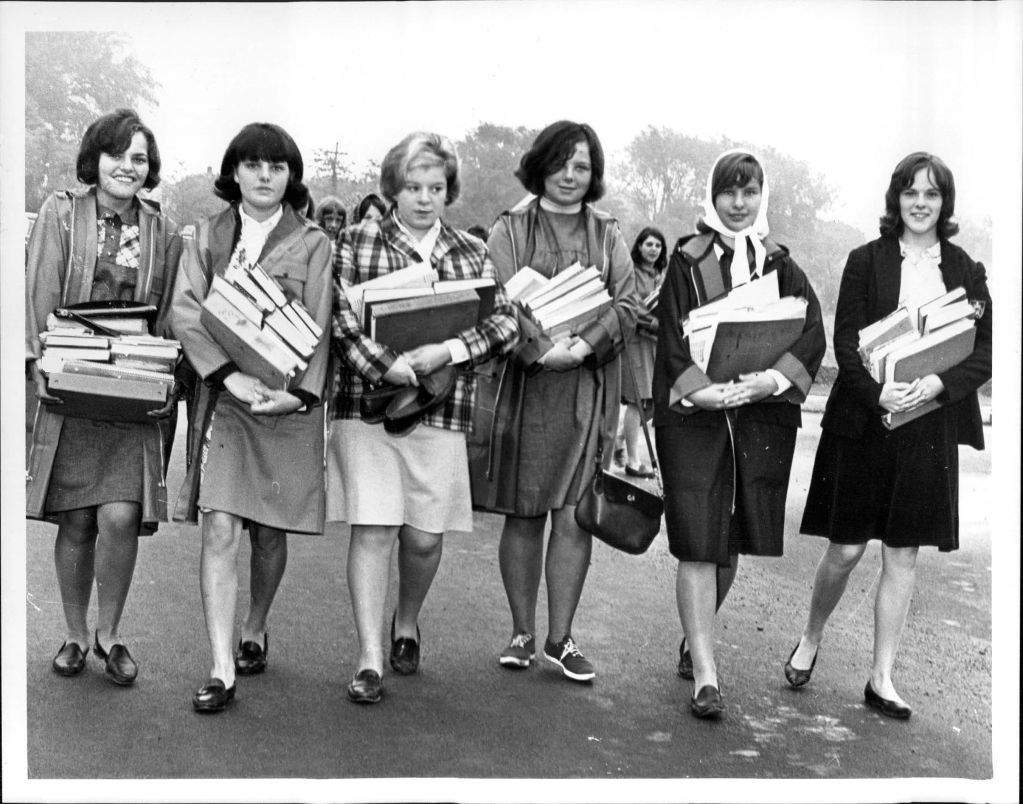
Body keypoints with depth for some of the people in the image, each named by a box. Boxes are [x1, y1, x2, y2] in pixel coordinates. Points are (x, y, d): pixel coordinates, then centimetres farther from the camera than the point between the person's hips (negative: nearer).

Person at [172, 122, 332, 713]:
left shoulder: (312, 243, 5)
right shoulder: (208, 237, 9)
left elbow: (319, 327, -1)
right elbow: (186, 312, -3)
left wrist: (299, 392, -16)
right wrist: (230, 375, -18)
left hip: (289, 402, 0)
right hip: (224, 398, 0)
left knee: (271, 531, 10)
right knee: (220, 529, -9)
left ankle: (255, 632, 34)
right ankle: (222, 671, -7)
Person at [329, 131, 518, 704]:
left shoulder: (472, 253, 12)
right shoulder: (358, 241, 5)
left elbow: (507, 324, 2)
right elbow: (339, 314, -7)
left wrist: (445, 351, -13)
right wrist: (385, 363, -20)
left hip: (442, 412, 2)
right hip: (367, 404, -2)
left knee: (425, 536, 6)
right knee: (373, 528, -6)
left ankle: (407, 625, 34)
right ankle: (371, 659, 2)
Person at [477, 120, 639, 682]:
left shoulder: (608, 236, 14)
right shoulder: (510, 230, 7)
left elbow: (626, 306, 3)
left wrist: (584, 345, -15)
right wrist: (541, 349, -20)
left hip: (587, 389, 1)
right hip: (524, 384, -1)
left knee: (573, 514, 1)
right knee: (523, 514, 5)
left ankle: (560, 637, 12)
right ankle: (522, 633, 17)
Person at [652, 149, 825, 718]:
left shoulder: (780, 265, 13)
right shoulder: (688, 260, 6)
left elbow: (813, 332, 0)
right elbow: (670, 333, -3)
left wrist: (772, 379, -17)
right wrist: (700, 388, -19)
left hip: (762, 415, 3)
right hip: (694, 412, -3)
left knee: (729, 544, 9)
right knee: (698, 545, -8)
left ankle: (695, 636, 33)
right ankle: (704, 673, -3)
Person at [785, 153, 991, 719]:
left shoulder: (965, 270, 7)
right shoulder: (865, 261, 1)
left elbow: (986, 350, 3)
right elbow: (845, 339, -6)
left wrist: (940, 384, -15)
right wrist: (876, 392, -22)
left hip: (929, 427, 2)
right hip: (863, 419, -2)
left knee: (903, 553, 6)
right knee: (846, 548, 1)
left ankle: (882, 678, 16)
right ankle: (810, 640, 28)